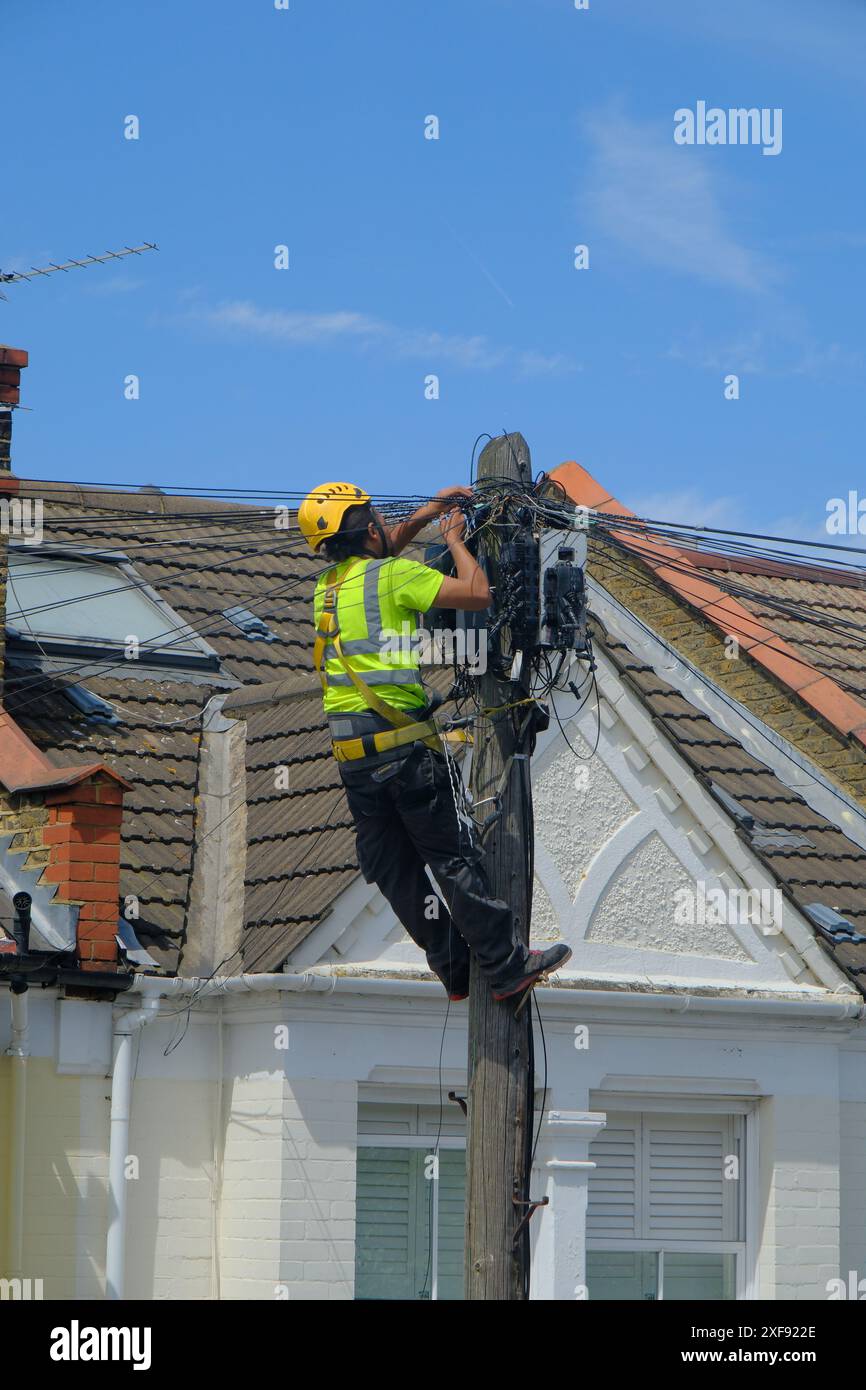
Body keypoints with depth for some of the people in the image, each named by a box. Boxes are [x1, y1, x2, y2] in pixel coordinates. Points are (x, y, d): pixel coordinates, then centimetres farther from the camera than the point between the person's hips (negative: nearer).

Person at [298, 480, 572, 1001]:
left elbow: (378, 552, 36)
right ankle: (508, 967, 0)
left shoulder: (328, 584, 14)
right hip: (403, 743, -7)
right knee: (456, 858, -3)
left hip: (349, 751, 7)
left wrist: (426, 515, 33)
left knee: (395, 869, 10)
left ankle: (456, 970, 16)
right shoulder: (394, 575, -8)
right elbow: (478, 594, -12)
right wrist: (456, 540, 4)